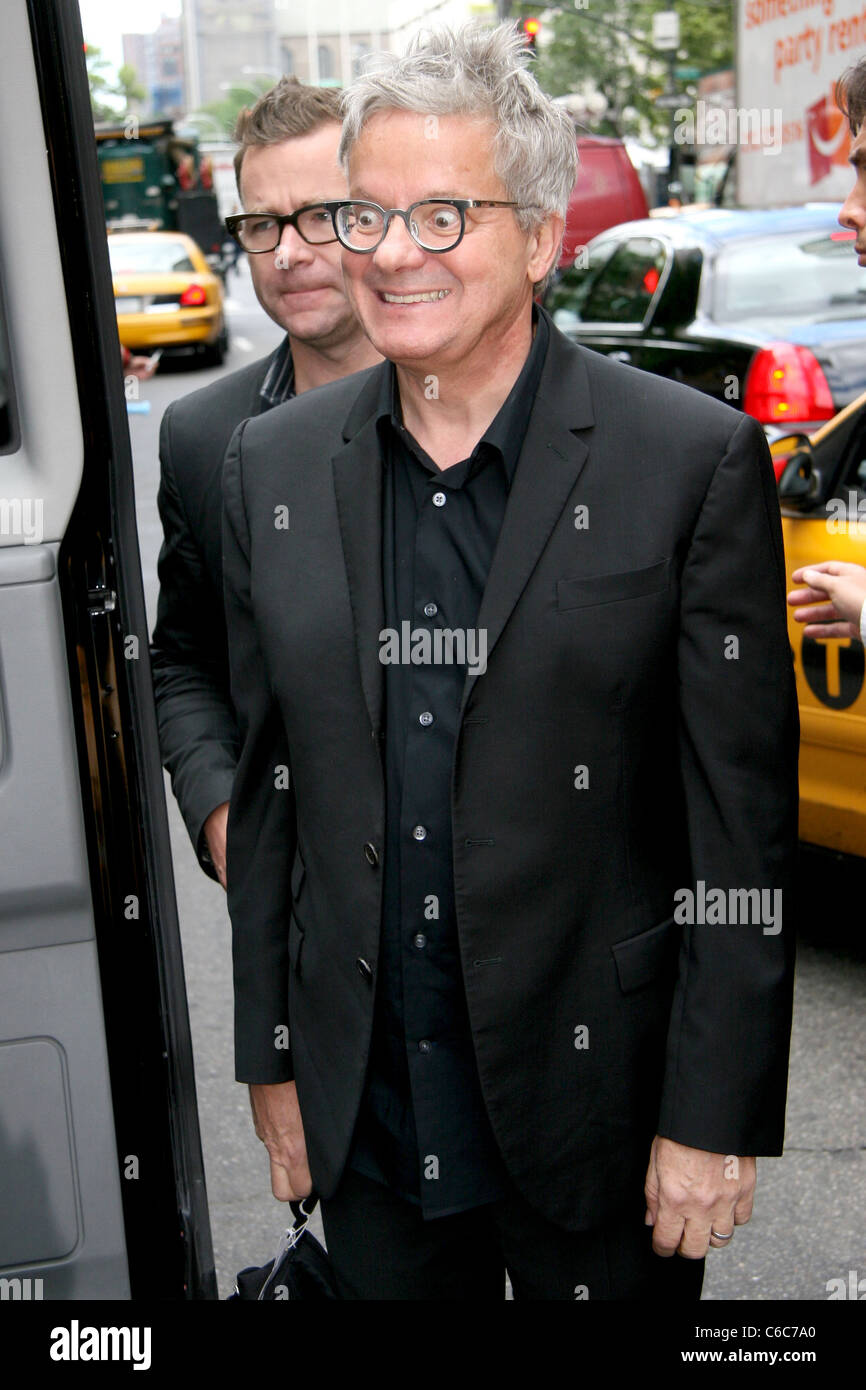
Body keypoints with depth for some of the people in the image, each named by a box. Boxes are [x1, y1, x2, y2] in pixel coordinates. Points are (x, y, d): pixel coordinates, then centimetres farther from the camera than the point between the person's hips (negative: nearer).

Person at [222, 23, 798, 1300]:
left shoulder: (694, 460, -11)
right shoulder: (273, 466, 2)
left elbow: (743, 829, -10)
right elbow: (270, 789, 7)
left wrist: (713, 1117, -10)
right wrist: (272, 1056, 9)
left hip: (598, 1102, -3)